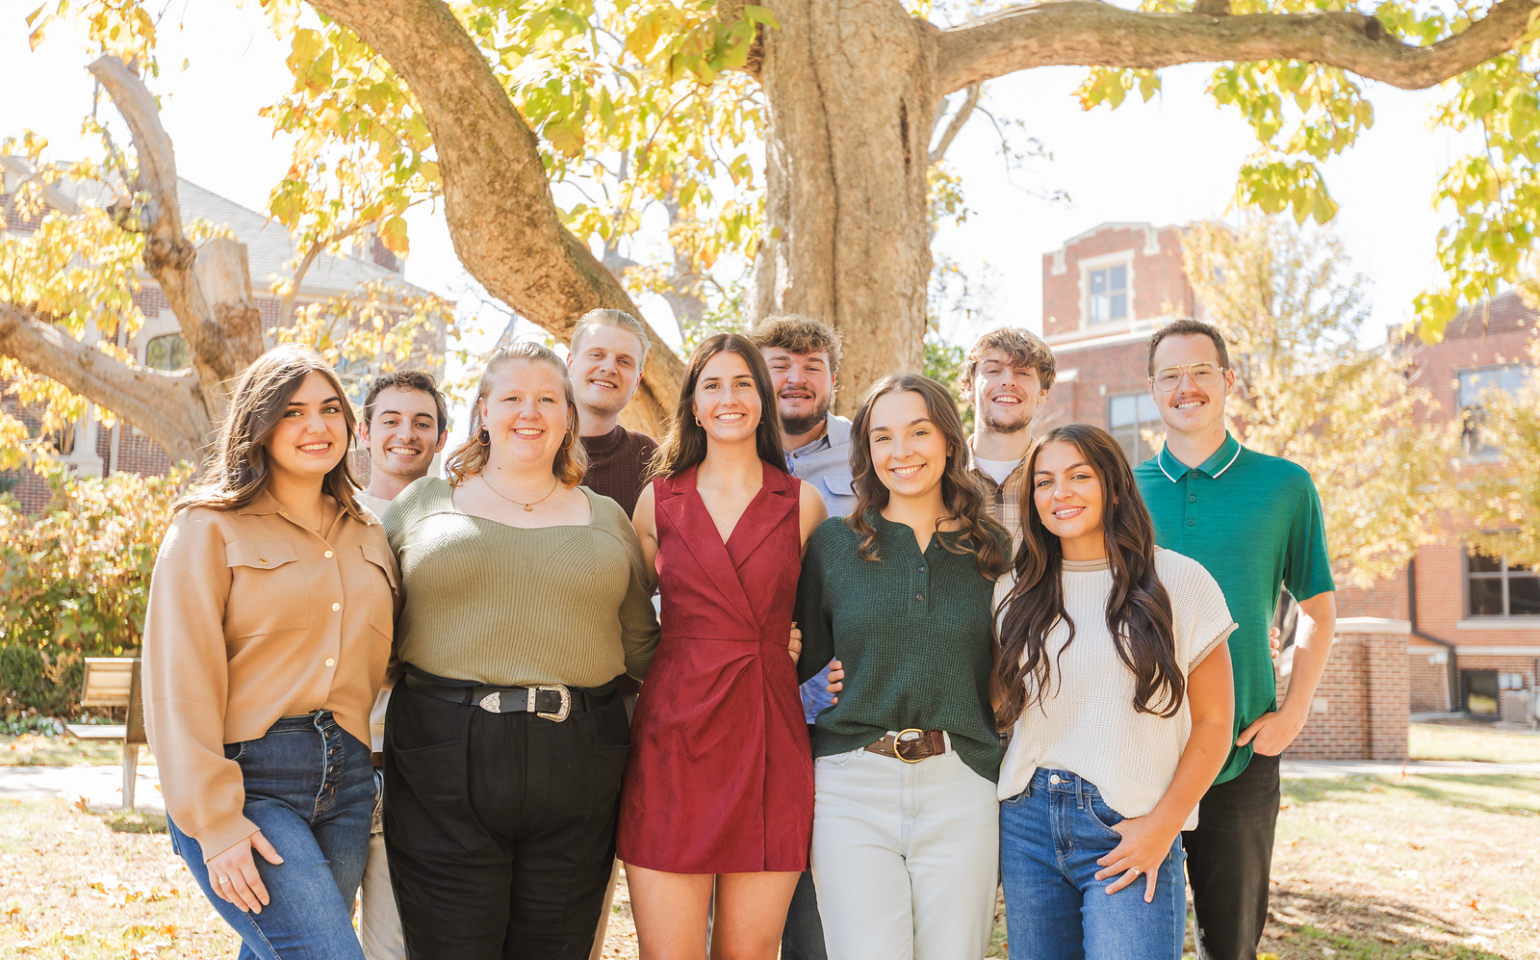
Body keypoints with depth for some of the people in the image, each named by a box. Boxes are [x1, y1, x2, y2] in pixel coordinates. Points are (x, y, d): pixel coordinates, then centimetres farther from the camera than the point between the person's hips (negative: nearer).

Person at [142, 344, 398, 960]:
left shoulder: (368, 538, 16)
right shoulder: (210, 528, 0)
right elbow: (178, 685, -7)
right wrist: (215, 823, -14)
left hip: (344, 785, 6)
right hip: (247, 779, -5)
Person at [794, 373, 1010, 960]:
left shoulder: (992, 551, 8)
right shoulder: (833, 544, 6)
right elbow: (808, 668, 10)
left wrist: (1011, 779, 7)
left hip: (961, 788, 1)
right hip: (852, 786, -1)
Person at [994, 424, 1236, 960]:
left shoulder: (1179, 583, 0)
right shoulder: (1016, 593, 9)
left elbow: (1213, 721, 0)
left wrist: (1163, 826, -8)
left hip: (1130, 831, -3)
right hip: (1028, 821, 3)